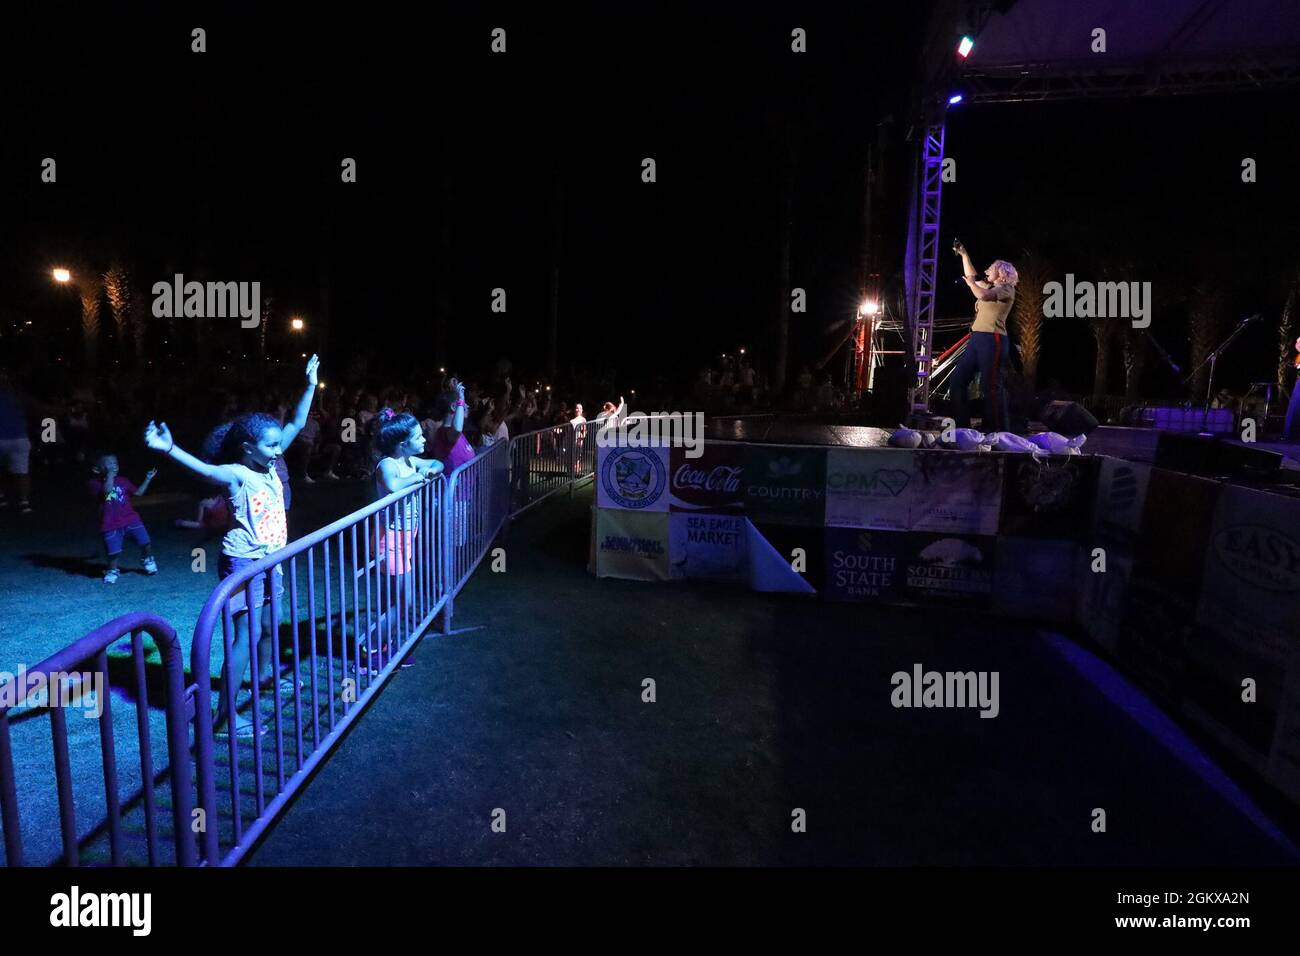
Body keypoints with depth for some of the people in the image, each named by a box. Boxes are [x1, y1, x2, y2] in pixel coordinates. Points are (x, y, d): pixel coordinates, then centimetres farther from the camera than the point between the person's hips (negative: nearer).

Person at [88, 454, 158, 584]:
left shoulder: (123, 481, 12)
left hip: (131, 520, 3)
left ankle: (147, 560, 26)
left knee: (145, 543, -5)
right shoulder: (94, 483, -3)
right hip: (111, 525, -3)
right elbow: (107, 490, -23)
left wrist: (148, 479, 11)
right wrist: (110, 474, -16)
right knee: (113, 552, -6)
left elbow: (138, 492, 17)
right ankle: (112, 570, 24)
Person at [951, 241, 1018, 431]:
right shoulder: (990, 287, 23)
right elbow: (972, 276, 34)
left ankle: (998, 430, -9)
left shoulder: (1007, 288, -2)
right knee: (958, 380, 4)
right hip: (976, 338, 9)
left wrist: (970, 282, -2)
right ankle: (961, 426, 6)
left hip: (992, 339, -9)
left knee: (990, 386, -12)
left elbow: (982, 295, -19)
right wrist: (964, 254, 29)